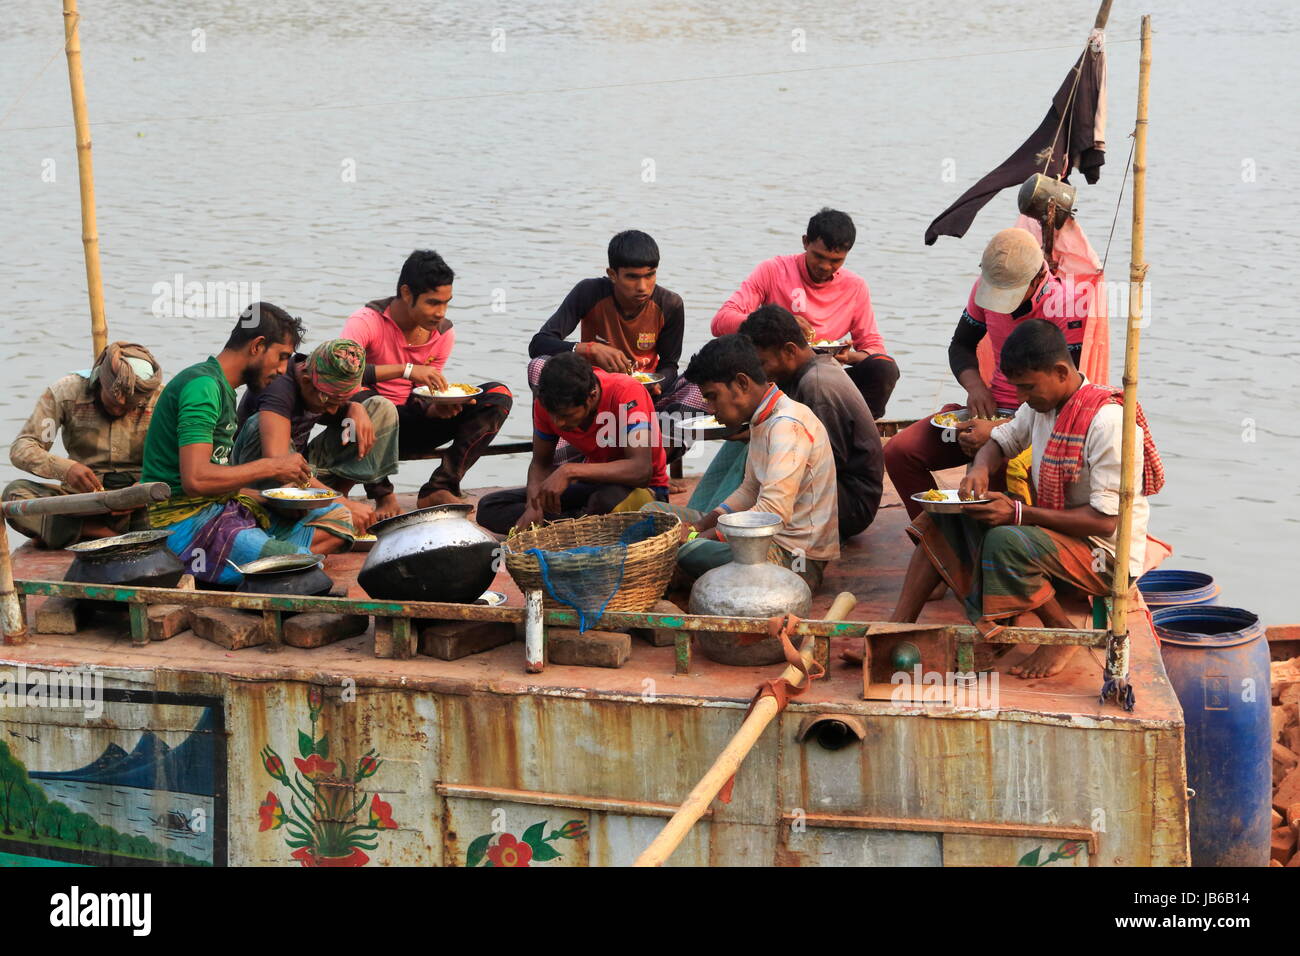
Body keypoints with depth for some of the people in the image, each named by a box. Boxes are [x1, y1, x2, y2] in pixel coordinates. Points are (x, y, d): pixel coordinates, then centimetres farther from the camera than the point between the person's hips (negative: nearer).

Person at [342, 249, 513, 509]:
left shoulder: (443, 333, -1)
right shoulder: (367, 322, -17)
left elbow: (420, 400, 0)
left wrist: (440, 408, -25)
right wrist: (406, 369, -40)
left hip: (412, 429, 5)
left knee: (498, 395, -9)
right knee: (359, 396, -41)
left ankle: (438, 490, -16)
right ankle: (382, 497, -22)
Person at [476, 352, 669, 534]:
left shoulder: (626, 392, -28)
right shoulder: (548, 401, -12)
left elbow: (641, 470, -36)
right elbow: (541, 463, 0)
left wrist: (570, 471, -40)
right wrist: (534, 505, -20)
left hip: (644, 489, -6)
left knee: (608, 501, -43)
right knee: (489, 508, -8)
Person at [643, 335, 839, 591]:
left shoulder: (788, 426, -20)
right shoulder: (763, 420, 14)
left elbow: (773, 512, -28)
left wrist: (698, 537, -22)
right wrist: (701, 526, 4)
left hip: (795, 557, -10)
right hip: (768, 541, 10)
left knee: (688, 551, -34)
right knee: (653, 512, 10)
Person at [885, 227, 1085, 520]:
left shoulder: (1064, 308, -20)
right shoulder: (985, 286, 0)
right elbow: (961, 345, 16)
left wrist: (996, 430, -31)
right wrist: (974, 384, -7)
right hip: (993, 408, 7)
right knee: (899, 452, -10)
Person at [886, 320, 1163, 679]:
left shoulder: (1108, 421, -24)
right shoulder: (1042, 404, 3)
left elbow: (1106, 520, -25)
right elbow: (1003, 440, 21)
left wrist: (1018, 513, -26)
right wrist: (980, 468, -5)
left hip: (1107, 555, -9)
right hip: (1056, 537, 9)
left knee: (1006, 542, -34)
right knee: (946, 518, -1)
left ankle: (1063, 632, -12)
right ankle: (898, 628, -8)